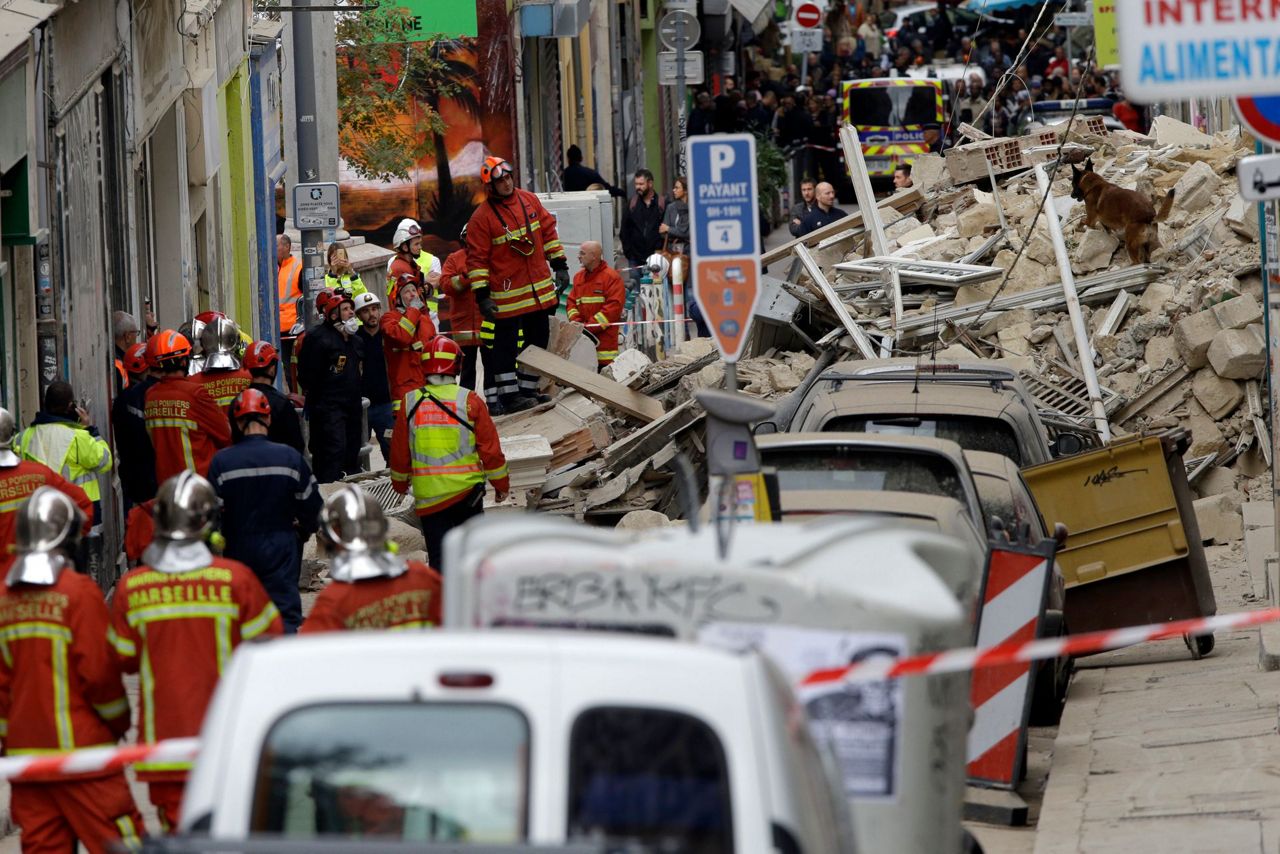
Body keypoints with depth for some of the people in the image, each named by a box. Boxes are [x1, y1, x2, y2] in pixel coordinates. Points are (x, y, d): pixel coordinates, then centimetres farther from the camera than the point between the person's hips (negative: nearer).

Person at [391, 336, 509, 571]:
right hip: (466, 490, -1)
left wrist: (400, 483, 25)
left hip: (427, 496, 1)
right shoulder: (470, 401, -6)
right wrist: (502, 484, 13)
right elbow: (490, 448, -1)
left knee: (438, 554, 4)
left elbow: (399, 451, 7)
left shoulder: (410, 403, -2)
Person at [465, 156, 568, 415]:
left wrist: (559, 266, 12)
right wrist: (482, 296, -15)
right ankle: (508, 396, 1)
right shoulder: (482, 218, -12)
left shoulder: (529, 200, 5)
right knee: (506, 345, -3)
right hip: (507, 294, -6)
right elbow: (477, 259, -11)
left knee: (538, 340, 12)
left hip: (540, 290, 6)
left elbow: (548, 231, 15)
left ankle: (527, 391, 22)